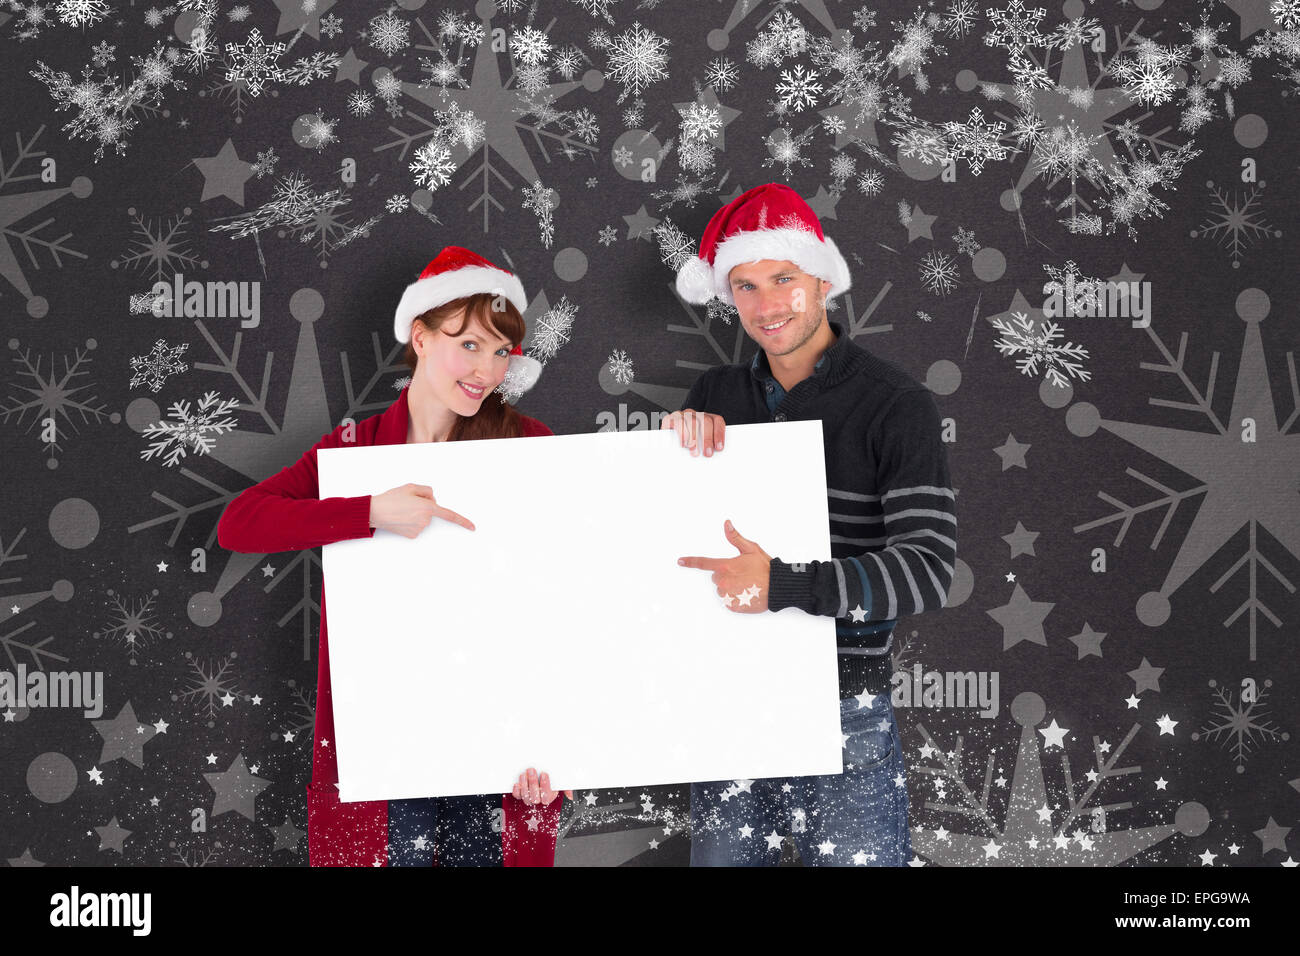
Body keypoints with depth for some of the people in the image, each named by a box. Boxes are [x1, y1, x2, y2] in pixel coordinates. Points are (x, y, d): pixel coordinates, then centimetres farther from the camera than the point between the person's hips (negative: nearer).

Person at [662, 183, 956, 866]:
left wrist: (780, 585, -28)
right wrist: (676, 441, -8)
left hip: (844, 712, -4)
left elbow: (927, 571, -17)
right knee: (720, 855, 15)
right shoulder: (717, 395, 7)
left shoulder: (894, 407, -9)